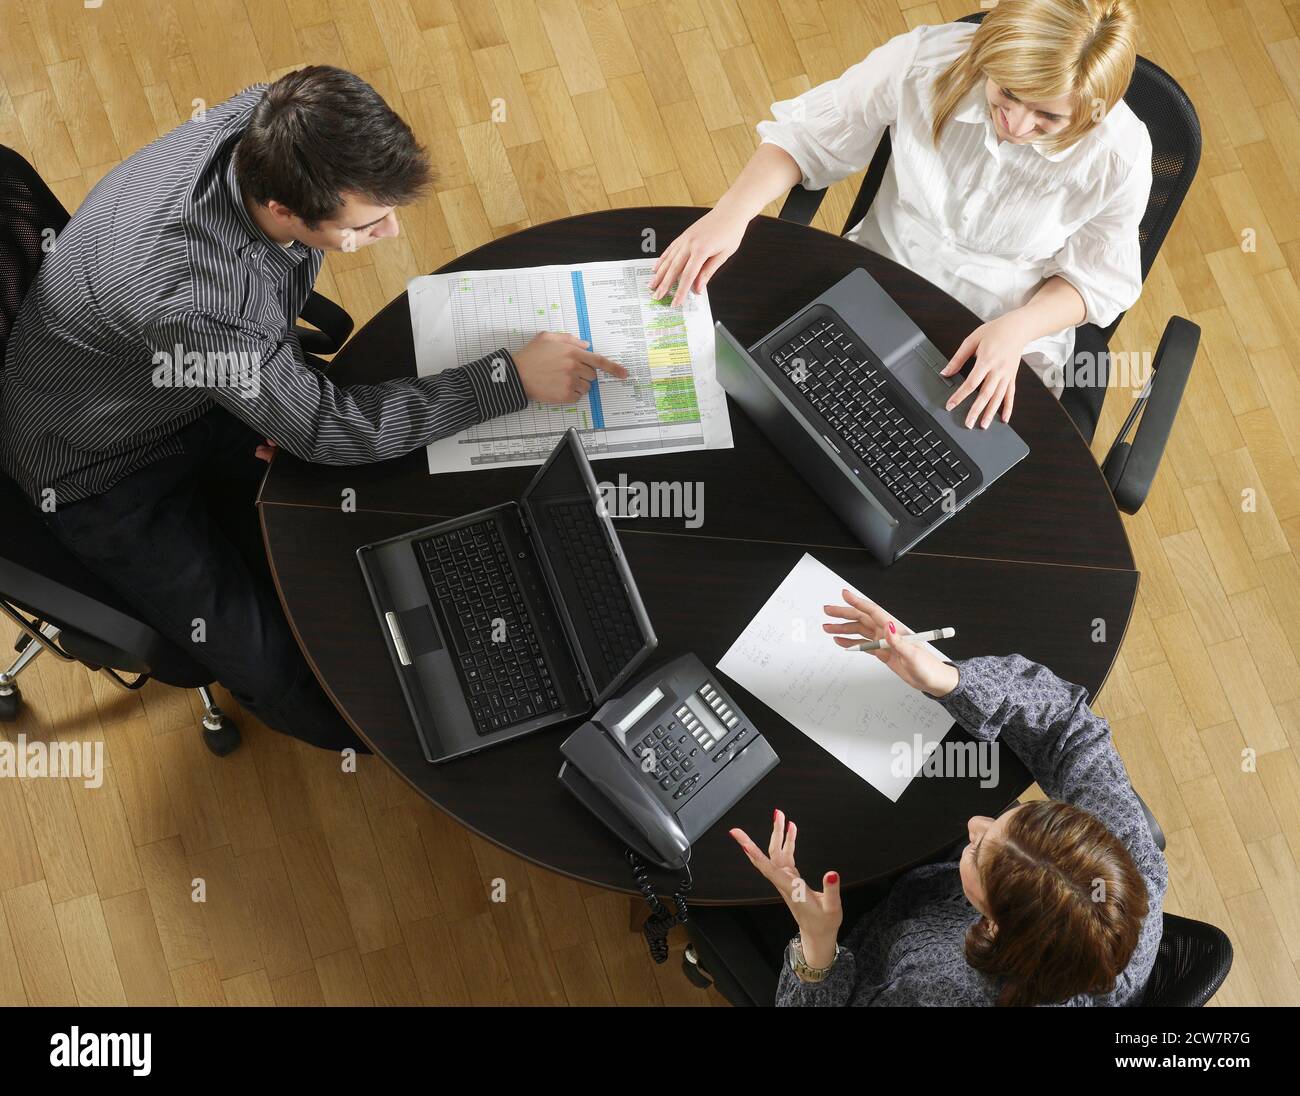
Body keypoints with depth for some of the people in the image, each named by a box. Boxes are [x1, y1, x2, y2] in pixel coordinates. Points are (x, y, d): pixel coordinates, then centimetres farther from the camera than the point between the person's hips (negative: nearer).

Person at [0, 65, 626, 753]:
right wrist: (514, 378, -30)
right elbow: (328, 429, -32)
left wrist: (287, 387, -10)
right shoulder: (181, 282, -44)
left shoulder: (273, 127, -22)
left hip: (218, 384, 7)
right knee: (288, 683, -14)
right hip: (104, 466, -6)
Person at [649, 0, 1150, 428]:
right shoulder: (925, 59, -21)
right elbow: (809, 135, -8)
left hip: (1007, 349, -1)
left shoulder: (1119, 153, -20)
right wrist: (732, 211, -25)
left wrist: (1015, 331, -26)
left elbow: (1097, 279, -6)